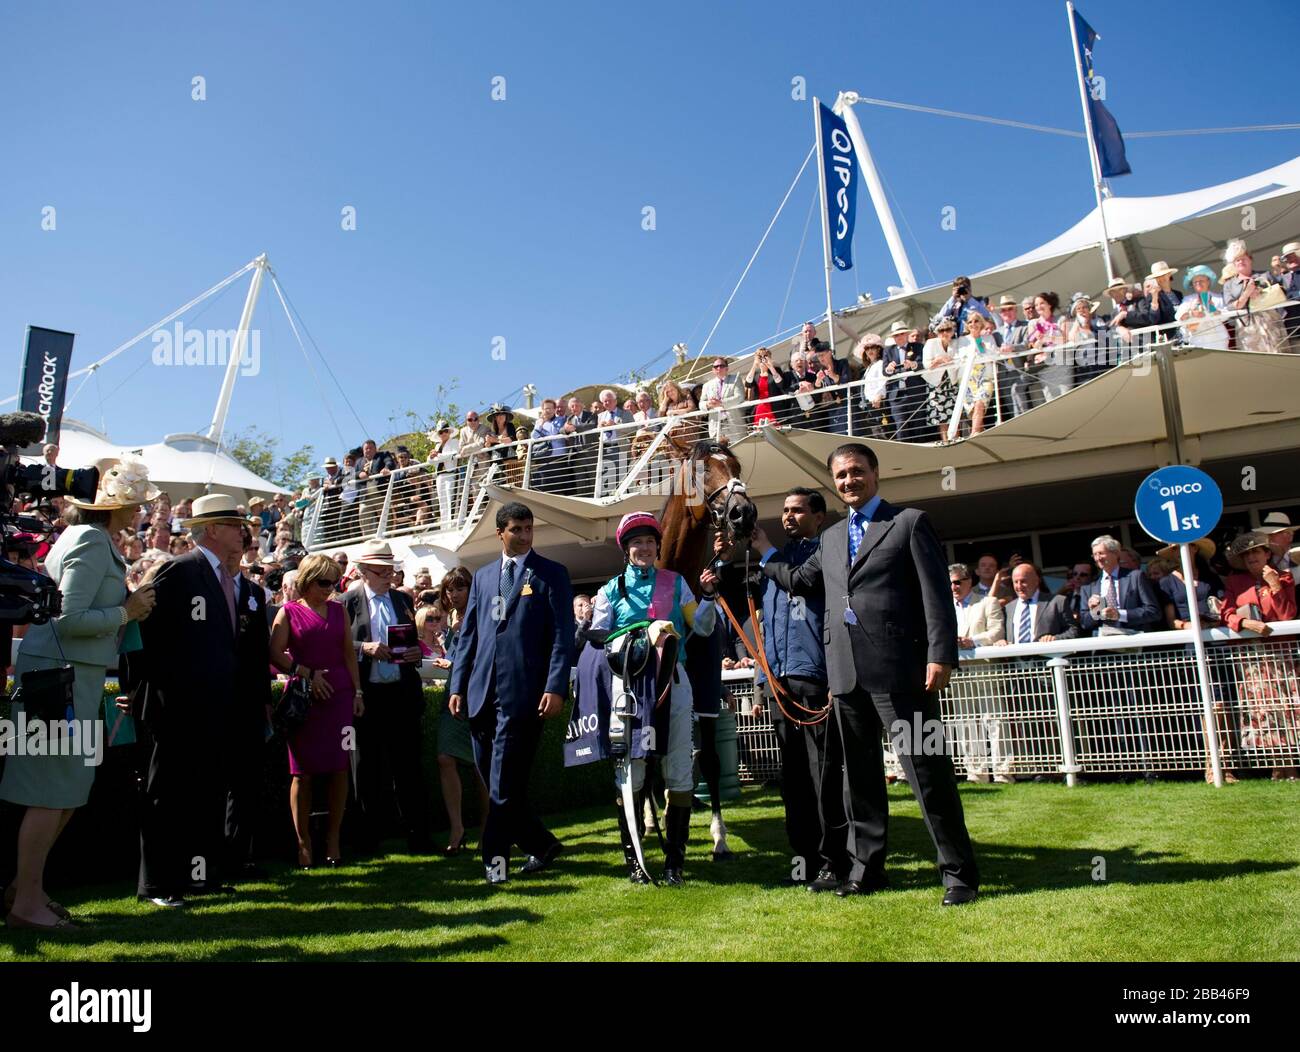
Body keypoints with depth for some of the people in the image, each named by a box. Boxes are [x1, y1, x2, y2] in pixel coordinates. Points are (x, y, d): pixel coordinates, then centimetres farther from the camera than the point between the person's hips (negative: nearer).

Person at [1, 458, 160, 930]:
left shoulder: (91, 537, 16)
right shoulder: (91, 541, -15)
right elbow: (71, 619, -22)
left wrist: (129, 605, 11)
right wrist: (127, 612, -11)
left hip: (74, 675, 10)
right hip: (62, 674, -10)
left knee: (68, 789, 16)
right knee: (51, 792, -1)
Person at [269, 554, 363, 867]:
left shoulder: (339, 611, 12)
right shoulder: (289, 612, 3)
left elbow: (349, 653, 12)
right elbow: (275, 654, -4)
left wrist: (357, 691, 6)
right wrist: (307, 673, -13)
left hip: (340, 695, 3)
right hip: (303, 696, -2)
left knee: (339, 768, 2)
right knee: (303, 771, 0)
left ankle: (333, 838, 12)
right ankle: (303, 841, 10)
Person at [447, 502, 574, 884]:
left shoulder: (551, 574, 3)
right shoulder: (483, 576, 17)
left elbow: (563, 635, -4)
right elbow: (467, 634, 17)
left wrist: (556, 687, -14)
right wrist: (457, 686, 9)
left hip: (523, 694, -5)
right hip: (483, 694, 6)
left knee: (504, 783, -5)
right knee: (494, 781, 9)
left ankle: (495, 857, 9)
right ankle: (540, 844, 24)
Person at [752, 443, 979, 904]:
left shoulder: (910, 522, 2)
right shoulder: (830, 538, 19)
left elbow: (935, 594, -5)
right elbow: (800, 581, 32)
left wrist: (940, 655, -14)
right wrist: (764, 550, 29)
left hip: (899, 667, -6)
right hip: (846, 672, 6)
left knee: (928, 770, -3)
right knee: (859, 774, 13)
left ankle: (959, 872, 8)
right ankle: (866, 867, 24)